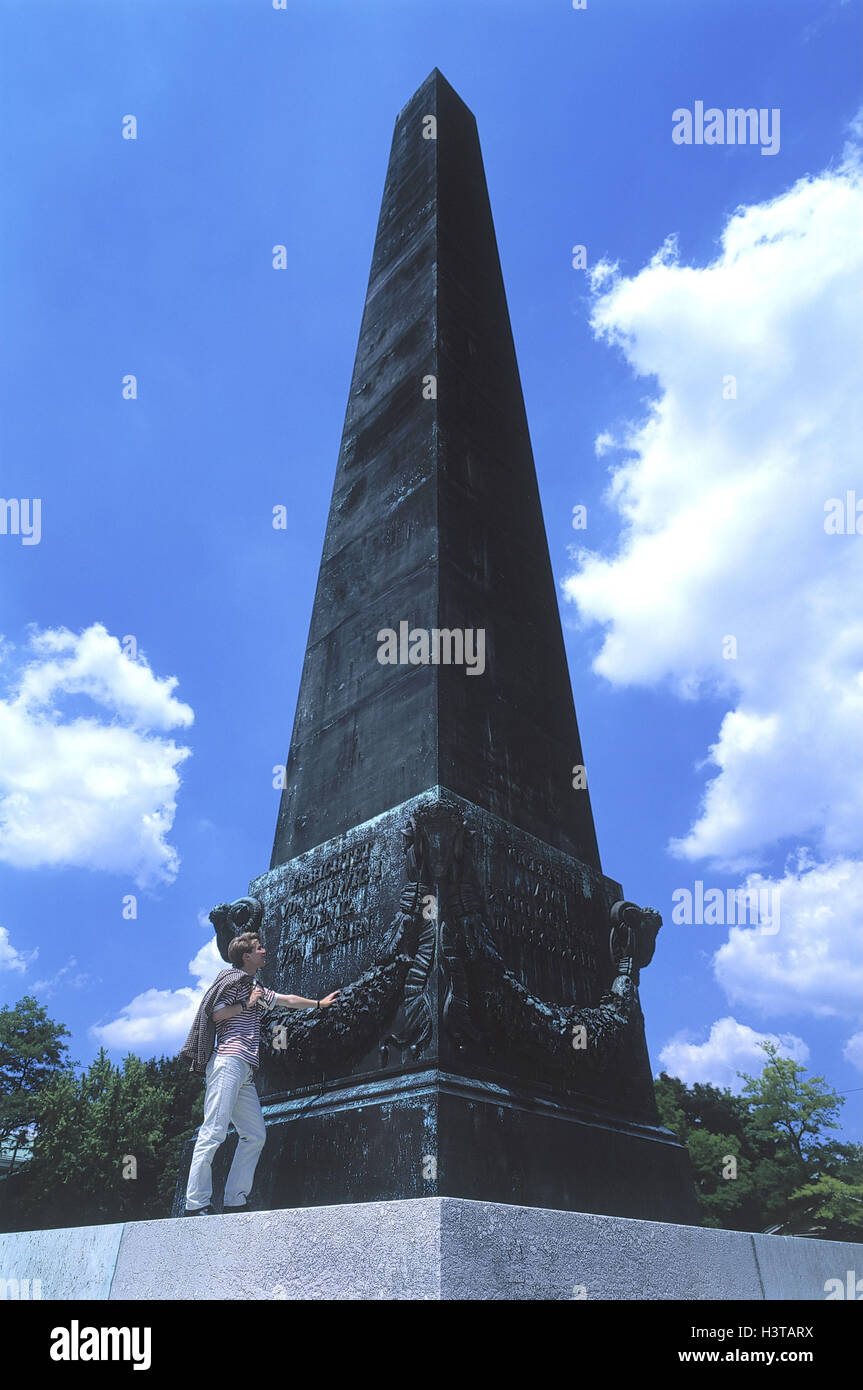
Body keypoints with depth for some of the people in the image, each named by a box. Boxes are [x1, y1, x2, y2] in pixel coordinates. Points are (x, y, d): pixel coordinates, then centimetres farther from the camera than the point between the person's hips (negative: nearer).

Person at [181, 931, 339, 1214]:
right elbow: (215, 1013, -11)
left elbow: (288, 1000, 39)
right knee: (214, 1131, -12)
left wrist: (319, 1003, 47)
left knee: (255, 1135, 2)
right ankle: (196, 1203, -9)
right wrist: (247, 1004, -6)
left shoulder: (259, 990, 28)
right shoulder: (234, 979, 1)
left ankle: (234, 1201, 6)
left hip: (246, 1070, 9)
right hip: (228, 1061, -9)